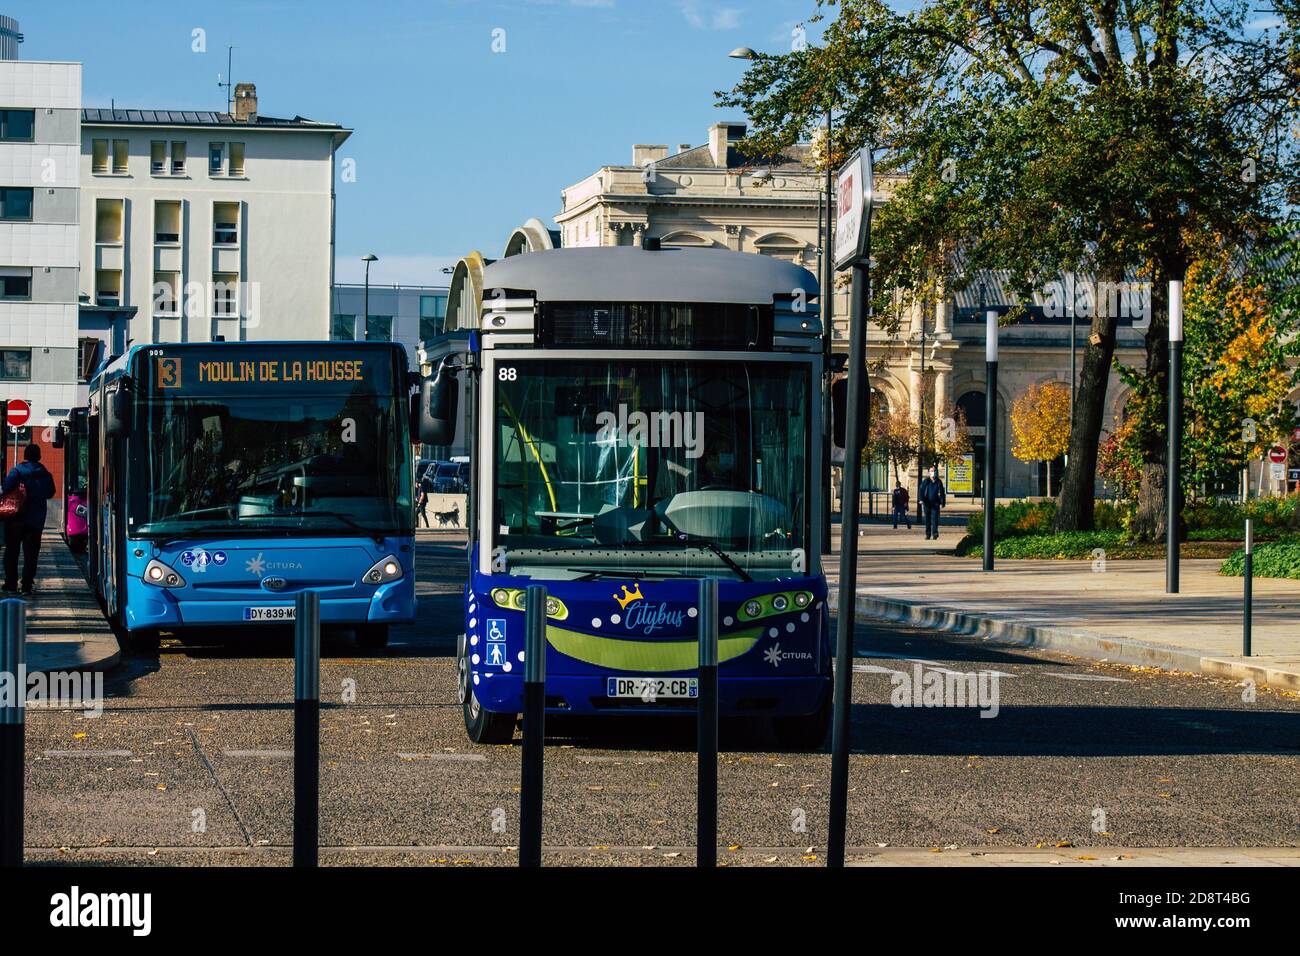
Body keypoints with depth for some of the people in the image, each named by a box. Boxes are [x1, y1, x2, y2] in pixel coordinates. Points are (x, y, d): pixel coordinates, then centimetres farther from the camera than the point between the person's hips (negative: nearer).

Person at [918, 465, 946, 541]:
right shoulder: (925, 481, 5)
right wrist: (921, 500, -12)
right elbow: (921, 491, 2)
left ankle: (935, 533, -14)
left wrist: (942, 503, 2)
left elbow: (942, 493, 10)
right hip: (927, 503, 1)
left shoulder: (939, 482, 8)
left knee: (934, 519, -11)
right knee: (927, 520, 4)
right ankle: (928, 534, 10)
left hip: (935, 504, -1)